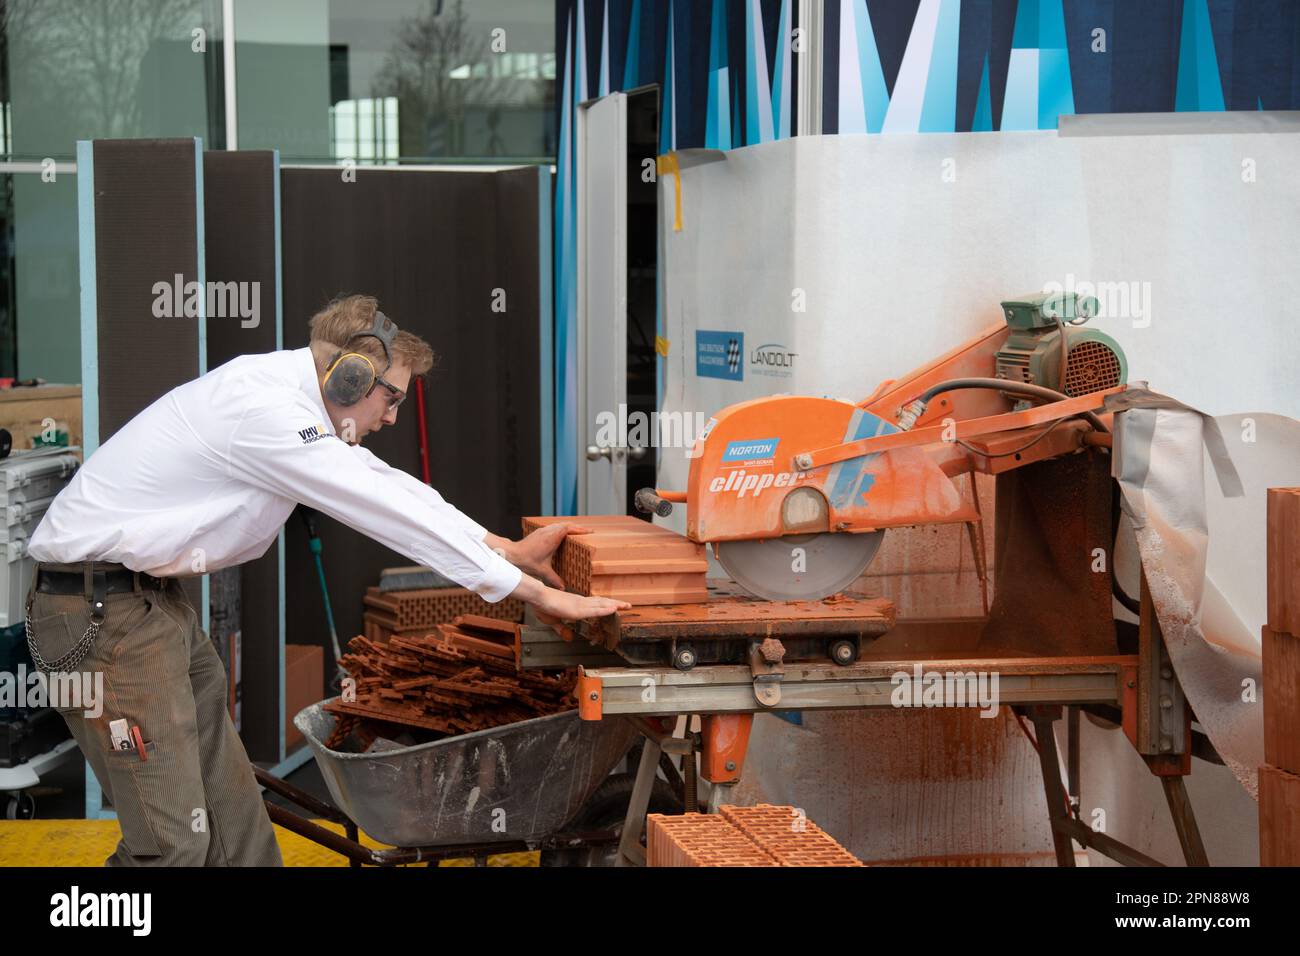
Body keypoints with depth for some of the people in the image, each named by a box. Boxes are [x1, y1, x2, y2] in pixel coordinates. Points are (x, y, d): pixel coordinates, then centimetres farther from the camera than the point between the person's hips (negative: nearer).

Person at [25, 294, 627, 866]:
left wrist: (508, 548, 16)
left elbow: (388, 485, 17)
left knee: (229, 815, 12)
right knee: (174, 841, -11)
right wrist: (531, 590, -17)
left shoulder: (287, 396, 9)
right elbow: (388, 511, -21)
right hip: (102, 609, -10)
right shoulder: (263, 411, -21)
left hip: (155, 598, 10)